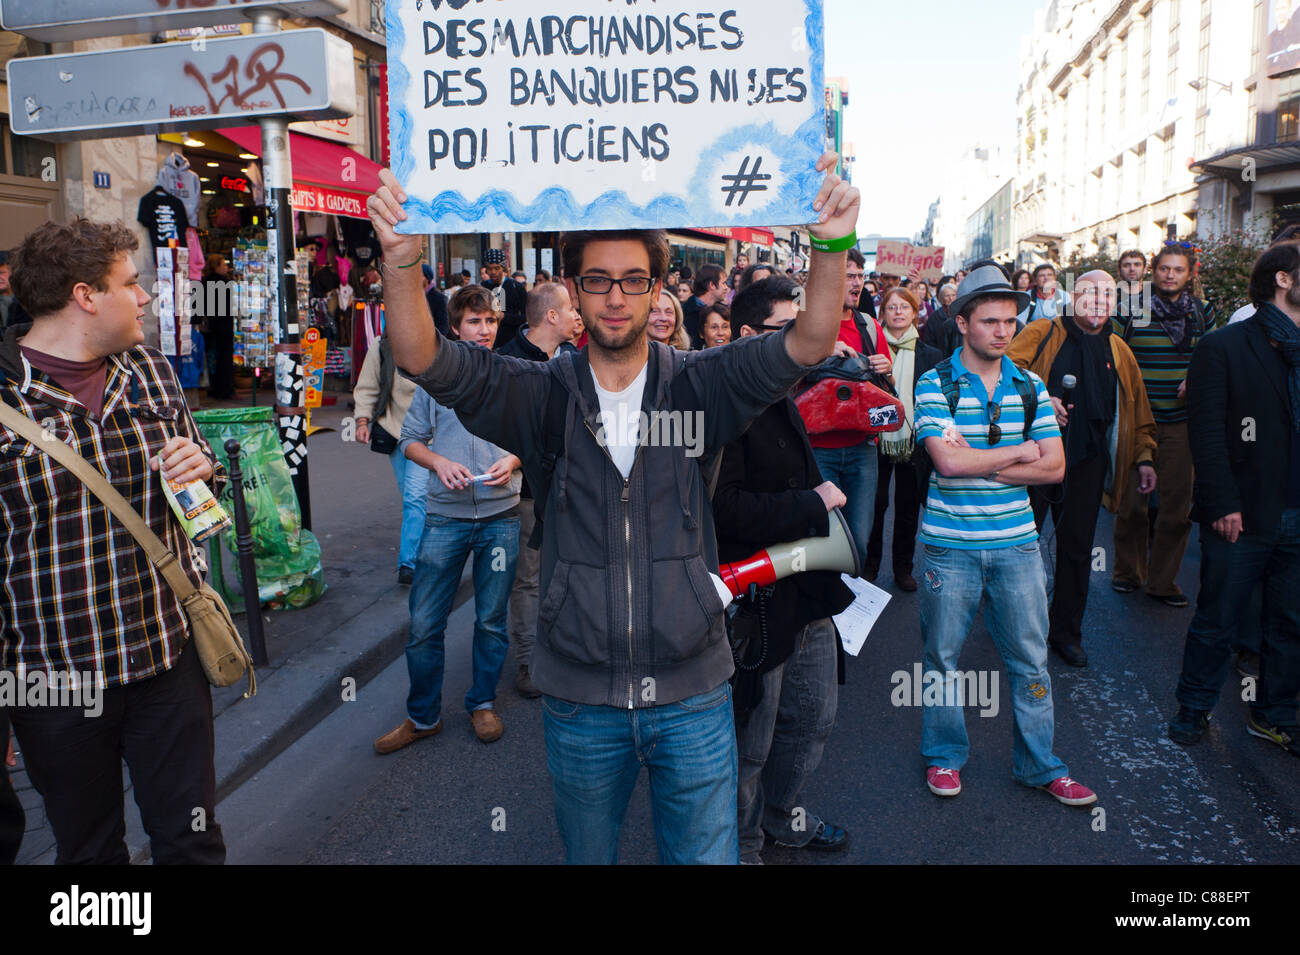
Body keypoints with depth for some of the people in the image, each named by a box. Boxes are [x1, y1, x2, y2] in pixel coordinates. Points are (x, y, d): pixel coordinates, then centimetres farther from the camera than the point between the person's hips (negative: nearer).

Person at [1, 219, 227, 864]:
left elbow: (201, 476, 17)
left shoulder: (151, 370, 4)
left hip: (169, 655, 3)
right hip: (52, 680, -3)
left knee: (193, 840, 13)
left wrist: (201, 467, -9)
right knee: (88, 849, 17)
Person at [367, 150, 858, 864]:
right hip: (579, 698, 1)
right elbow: (425, 360, -15)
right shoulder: (544, 394, -5)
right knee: (586, 856, 22)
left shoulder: (699, 385, -5)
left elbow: (807, 344, -17)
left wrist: (832, 247, -34)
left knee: (705, 854, 15)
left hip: (691, 694, 0)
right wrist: (400, 260, -33)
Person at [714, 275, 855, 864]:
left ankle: (783, 815, 46)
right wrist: (812, 506, -21)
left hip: (806, 594, 10)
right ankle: (741, 843, 31)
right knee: (750, 740, 7)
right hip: (755, 600, -10)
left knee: (814, 717, 23)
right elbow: (723, 507, -29)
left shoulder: (781, 399, 14)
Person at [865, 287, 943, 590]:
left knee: (908, 506, 10)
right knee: (875, 504, 6)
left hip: (912, 441, 1)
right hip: (878, 438, -1)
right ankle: (870, 563, 22)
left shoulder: (931, 355, 5)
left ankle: (903, 566, 24)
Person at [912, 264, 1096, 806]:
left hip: (1017, 543, 3)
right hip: (951, 544, -3)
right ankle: (944, 755, 29)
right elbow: (948, 462, -20)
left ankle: (1039, 765, 26)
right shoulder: (936, 385, -5)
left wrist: (977, 463, -12)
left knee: (1030, 658, 10)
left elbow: (1054, 467, -2)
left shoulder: (1029, 387, 6)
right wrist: (1020, 451, -8)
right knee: (942, 655, 10)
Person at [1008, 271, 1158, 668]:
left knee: (1077, 547, 7)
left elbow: (1138, 412, 19)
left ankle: (1066, 631, 20)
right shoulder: (1043, 334, 2)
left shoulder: (1119, 352, 15)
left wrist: (1144, 458, 11)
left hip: (1088, 463, 3)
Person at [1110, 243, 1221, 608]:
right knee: (1132, 498, 2)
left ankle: (1163, 579, 15)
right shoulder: (1131, 310, 0)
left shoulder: (1204, 314, 9)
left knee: (1178, 503, 2)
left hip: (1182, 422, 2)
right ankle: (1128, 570, 22)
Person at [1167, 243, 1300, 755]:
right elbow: (1206, 432, -10)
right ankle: (1193, 709, 22)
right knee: (1217, 621, 6)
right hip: (1242, 518, -5)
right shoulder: (1223, 347, -5)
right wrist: (1223, 503, -15)